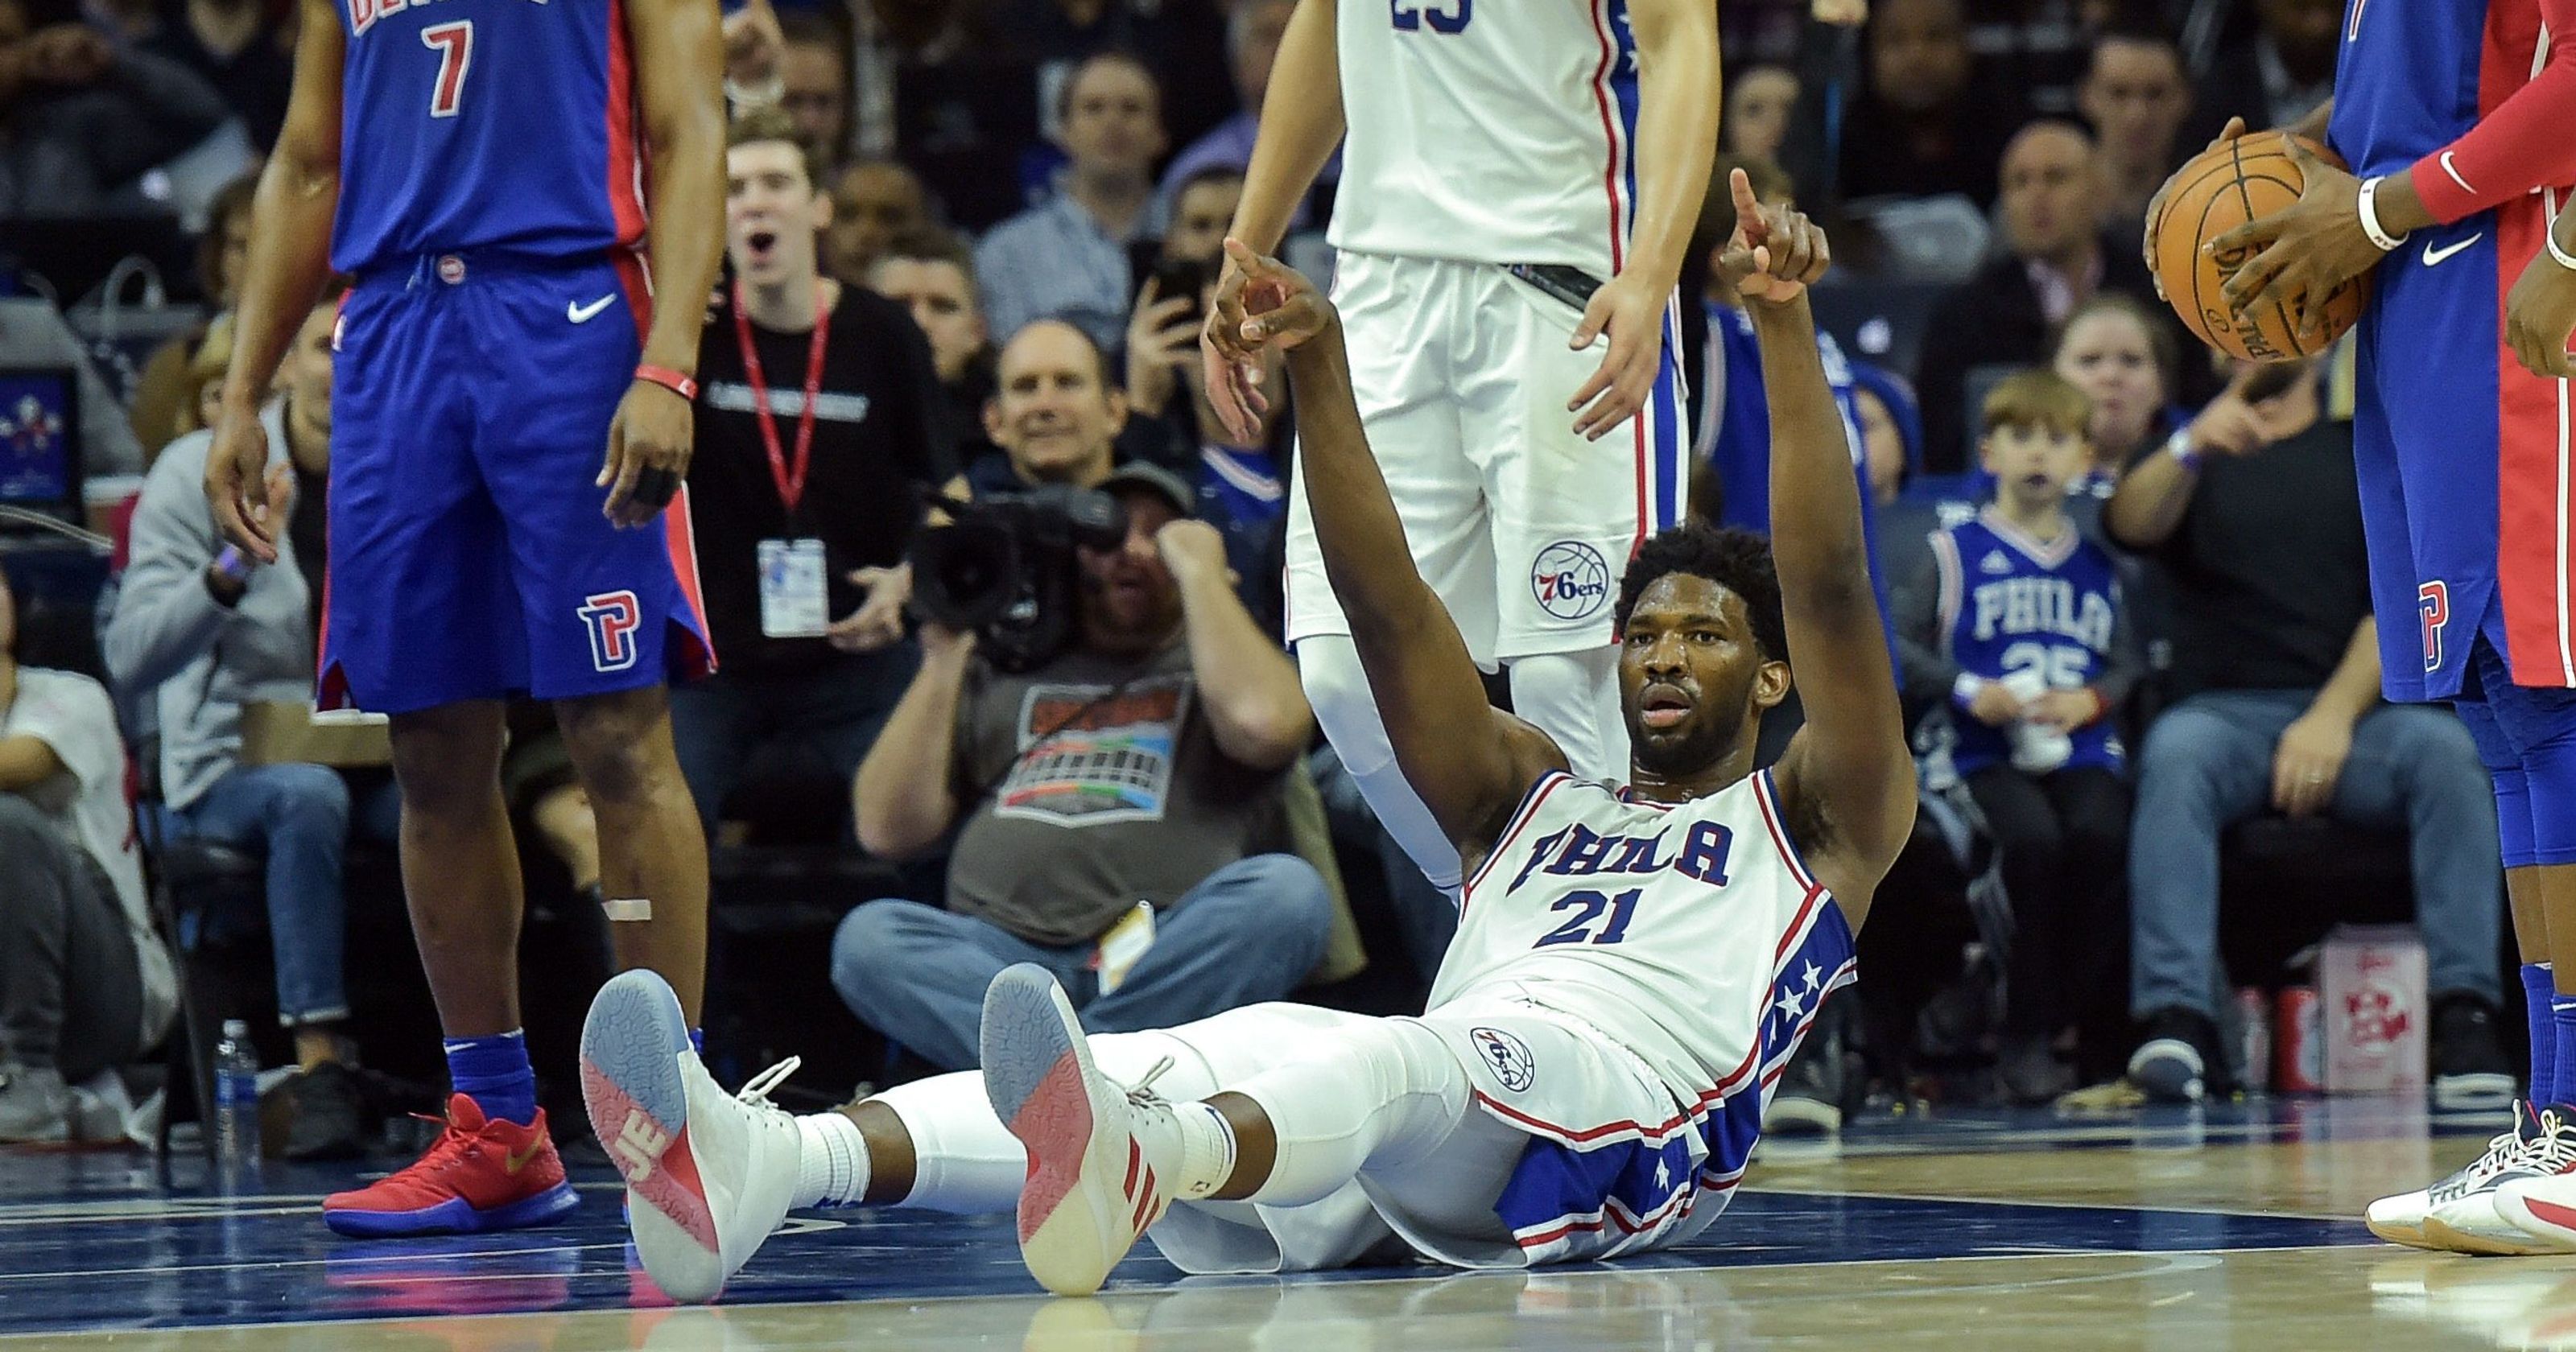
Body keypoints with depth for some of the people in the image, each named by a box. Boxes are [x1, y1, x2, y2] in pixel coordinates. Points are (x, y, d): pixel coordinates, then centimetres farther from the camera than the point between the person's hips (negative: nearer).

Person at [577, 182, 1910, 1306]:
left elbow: (1829, 589, 7)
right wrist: (1318, 368, 10)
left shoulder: (1814, 822, 24)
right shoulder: (1529, 796, 38)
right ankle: (763, 1165, -52)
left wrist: (1785, 323, -6)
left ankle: (1137, 1164, -74)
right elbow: (1388, 610, 24)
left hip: (1630, 1118, -5)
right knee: (1215, 1051, -26)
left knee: (1395, 1057, -38)